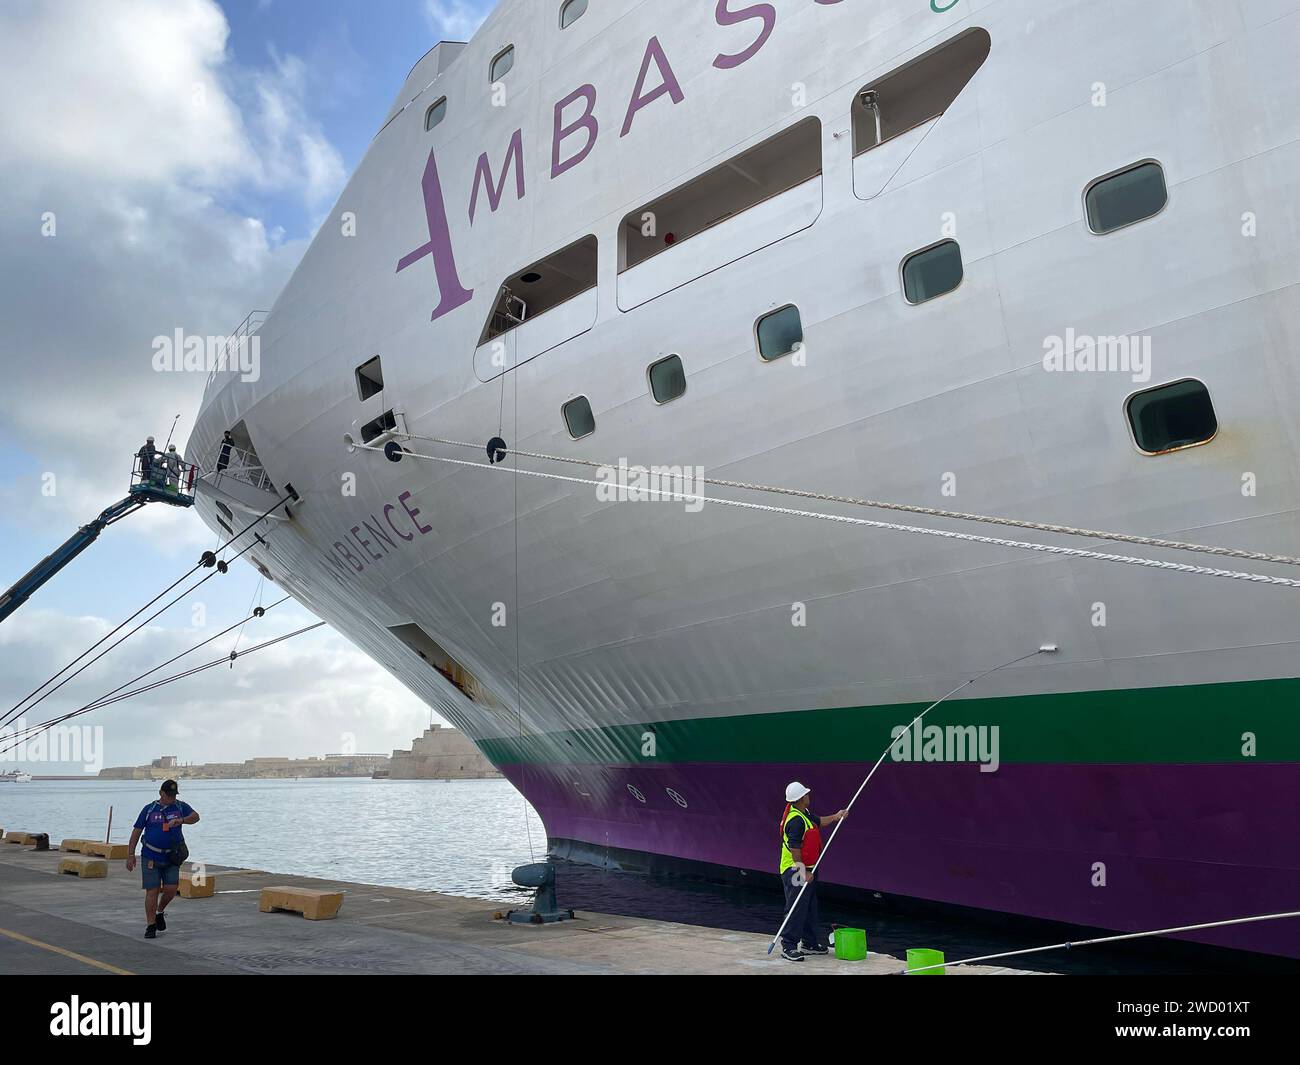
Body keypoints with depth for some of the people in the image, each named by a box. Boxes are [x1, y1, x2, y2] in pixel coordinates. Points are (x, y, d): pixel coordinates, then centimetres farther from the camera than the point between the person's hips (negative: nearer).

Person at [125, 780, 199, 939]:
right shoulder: (149, 809, 4)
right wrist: (131, 854, 1)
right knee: (152, 891, -3)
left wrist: (181, 820, -31)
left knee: (171, 889, -5)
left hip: (172, 858, 1)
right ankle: (151, 926, 7)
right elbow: (136, 831, 5)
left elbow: (195, 816, -11)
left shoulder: (180, 807, 5)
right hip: (151, 857, -1)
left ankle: (160, 911, 25)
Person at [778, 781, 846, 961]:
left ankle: (810, 943, 30)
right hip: (796, 871, -11)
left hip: (806, 869, 11)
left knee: (810, 908, 19)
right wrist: (803, 872, -24)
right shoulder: (796, 820, -24)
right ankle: (788, 947, -3)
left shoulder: (805, 814, 8)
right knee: (796, 909, -8)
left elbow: (819, 821, 30)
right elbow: (794, 849, -26)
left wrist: (835, 817, 18)